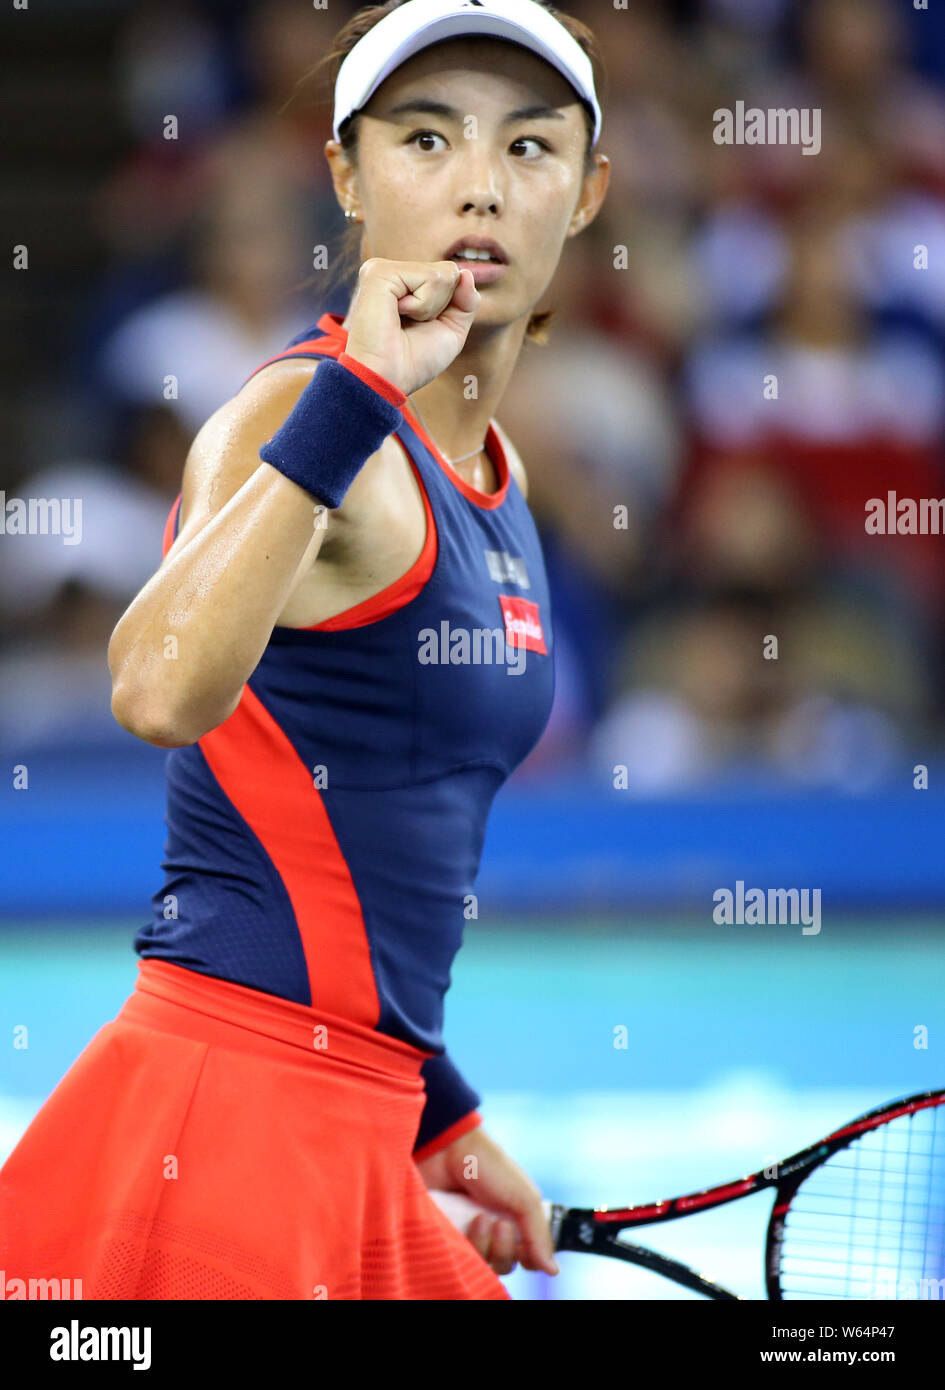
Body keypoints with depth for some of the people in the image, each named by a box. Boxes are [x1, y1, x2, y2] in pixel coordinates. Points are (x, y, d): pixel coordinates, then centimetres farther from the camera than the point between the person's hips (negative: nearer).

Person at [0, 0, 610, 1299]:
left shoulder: (488, 478, 15)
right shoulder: (297, 415, -12)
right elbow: (162, 689, -33)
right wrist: (354, 396, -34)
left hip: (347, 1134, 9)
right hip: (228, 1111, -9)